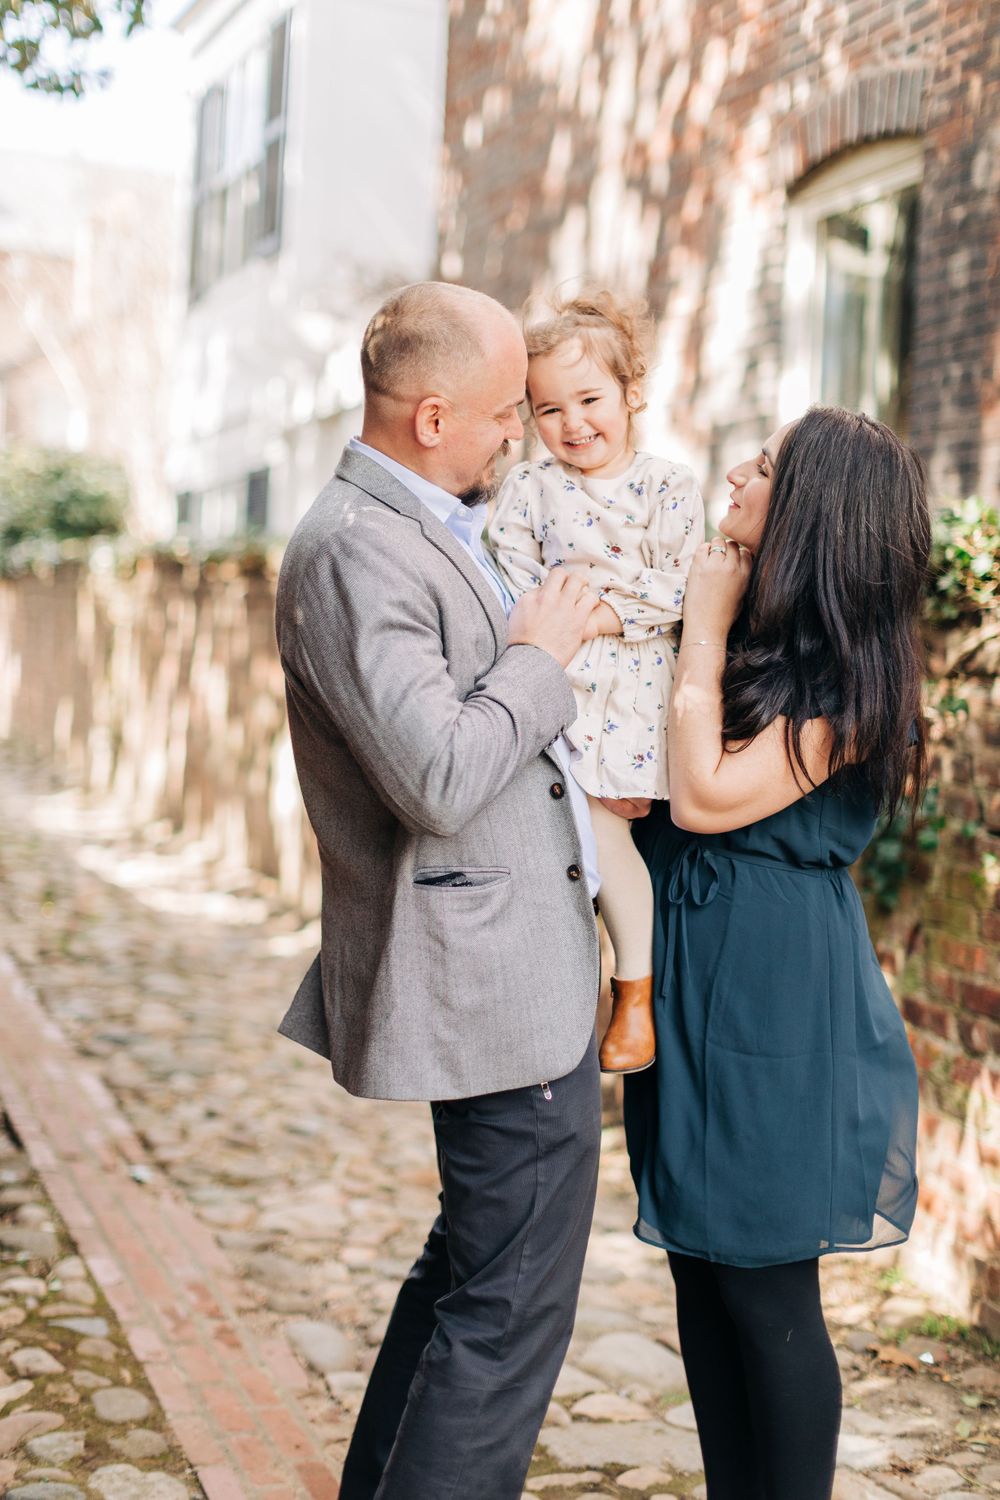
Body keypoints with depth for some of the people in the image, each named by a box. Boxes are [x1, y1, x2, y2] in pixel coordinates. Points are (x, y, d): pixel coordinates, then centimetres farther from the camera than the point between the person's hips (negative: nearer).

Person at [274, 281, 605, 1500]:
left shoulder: (427, 530, 14)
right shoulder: (353, 550, -19)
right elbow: (440, 778, -28)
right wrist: (541, 658, -15)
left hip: (515, 967, 11)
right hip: (498, 987, -11)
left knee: (468, 1274, 22)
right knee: (511, 1309, 0)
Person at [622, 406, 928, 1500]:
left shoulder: (843, 678, -15)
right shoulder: (761, 639, 10)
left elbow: (705, 797, -22)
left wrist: (705, 629, -14)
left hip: (777, 1007, -8)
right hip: (698, 993, 9)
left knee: (765, 1289, 2)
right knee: (704, 1273, 16)